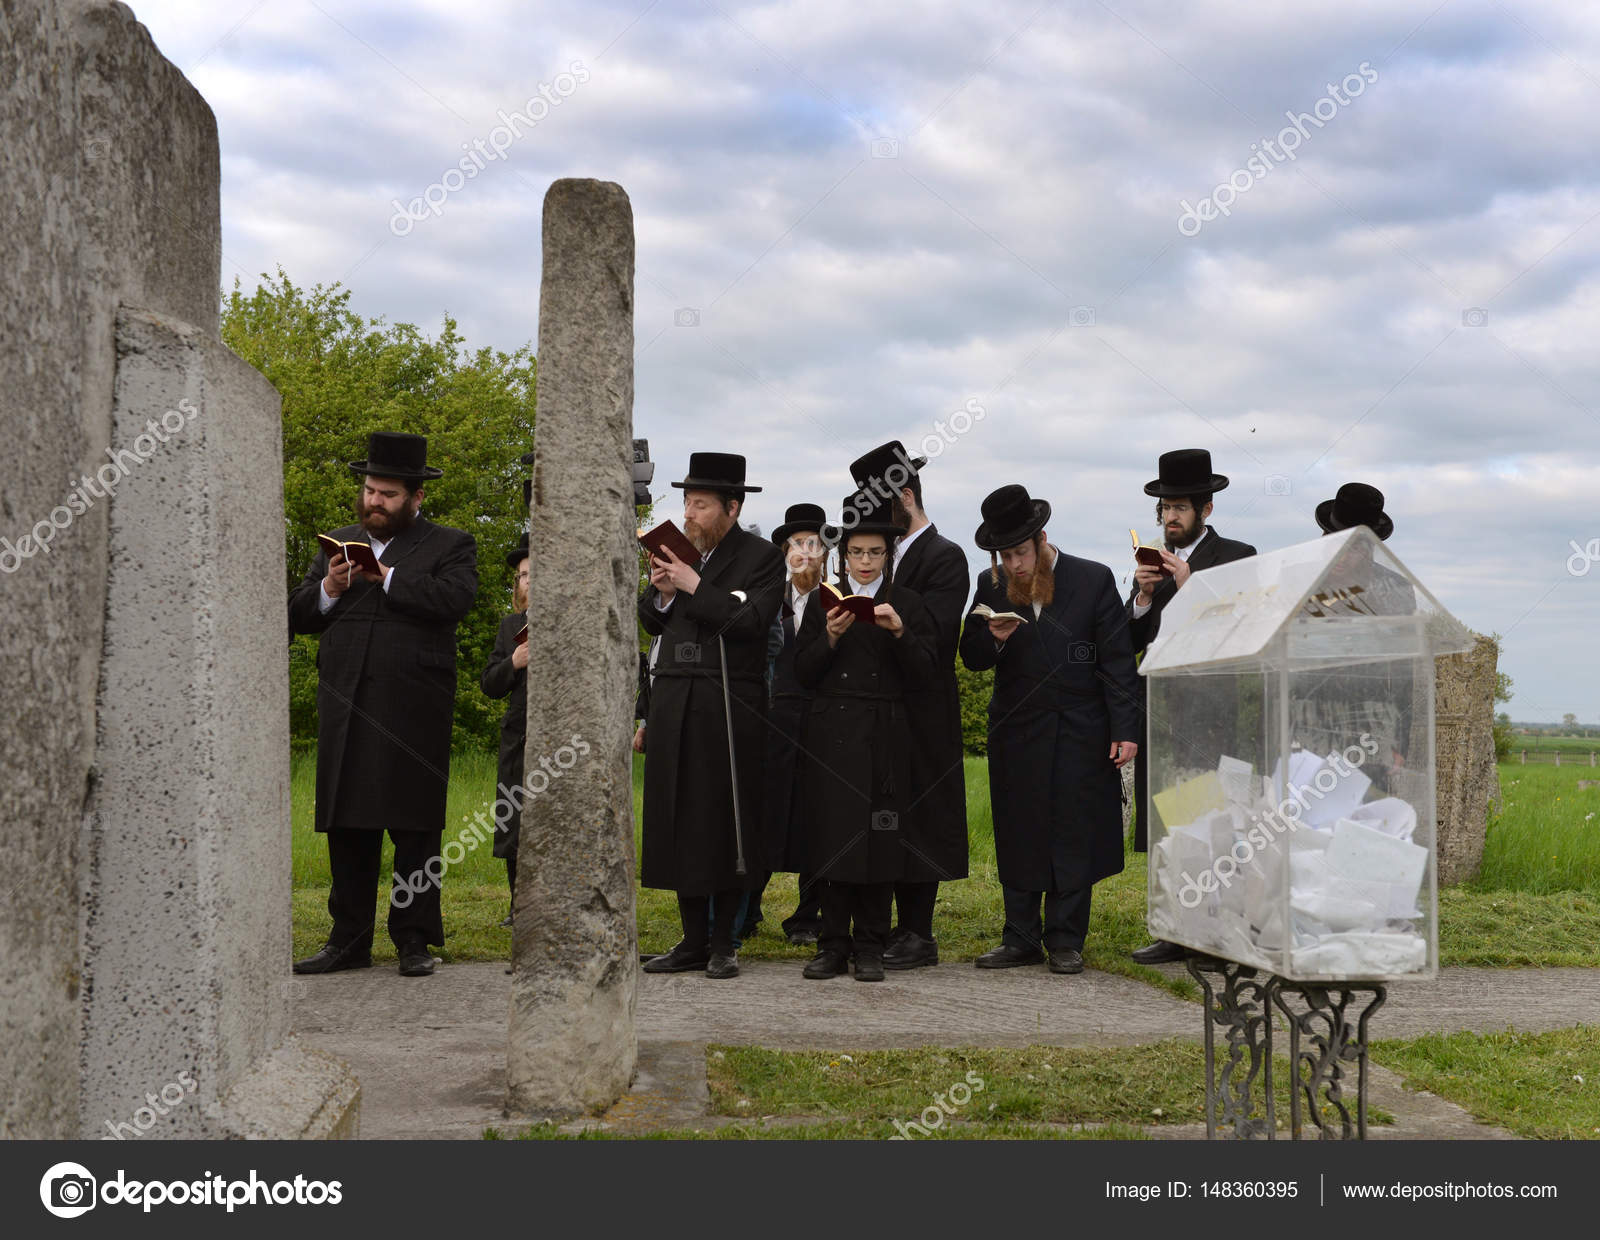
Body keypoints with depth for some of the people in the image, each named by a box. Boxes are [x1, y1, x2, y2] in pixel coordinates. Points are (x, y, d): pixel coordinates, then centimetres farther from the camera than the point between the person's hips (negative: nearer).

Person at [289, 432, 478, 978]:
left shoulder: (451, 545, 6)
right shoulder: (339, 544, 20)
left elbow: (456, 597, -15)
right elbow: (297, 616, 16)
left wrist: (386, 577, -12)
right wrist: (328, 590, -4)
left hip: (414, 713, -4)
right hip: (346, 712, 4)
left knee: (416, 829, -1)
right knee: (347, 829, 6)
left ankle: (415, 941, 8)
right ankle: (350, 939, 14)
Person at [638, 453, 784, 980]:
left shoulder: (761, 557, -1)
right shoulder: (678, 551, 14)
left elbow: (750, 620, -15)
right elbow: (651, 623, 18)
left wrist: (694, 585, -14)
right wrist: (660, 592, -2)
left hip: (729, 705, -5)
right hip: (674, 701, 5)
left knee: (725, 820, -1)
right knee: (678, 818, 6)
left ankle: (723, 941, 8)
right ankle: (693, 940, 14)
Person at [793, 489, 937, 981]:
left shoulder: (908, 604, 8)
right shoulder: (823, 602, 9)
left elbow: (923, 672, 0)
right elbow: (802, 673, 4)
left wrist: (899, 632, -15)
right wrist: (830, 638, -12)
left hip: (884, 737, 0)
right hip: (832, 733, 1)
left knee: (879, 841, -2)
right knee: (834, 838, -1)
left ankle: (870, 948, 6)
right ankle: (834, 945, 7)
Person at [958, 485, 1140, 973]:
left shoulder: (1095, 580, -3)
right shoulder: (991, 586, 4)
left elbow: (1117, 661, -3)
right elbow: (971, 658, 7)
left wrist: (1124, 730, -7)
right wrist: (994, 638, -15)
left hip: (1080, 735, -2)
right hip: (1016, 734, 2)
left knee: (1074, 837, 2)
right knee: (1017, 837, 6)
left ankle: (1065, 941, 12)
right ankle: (1021, 939, 16)